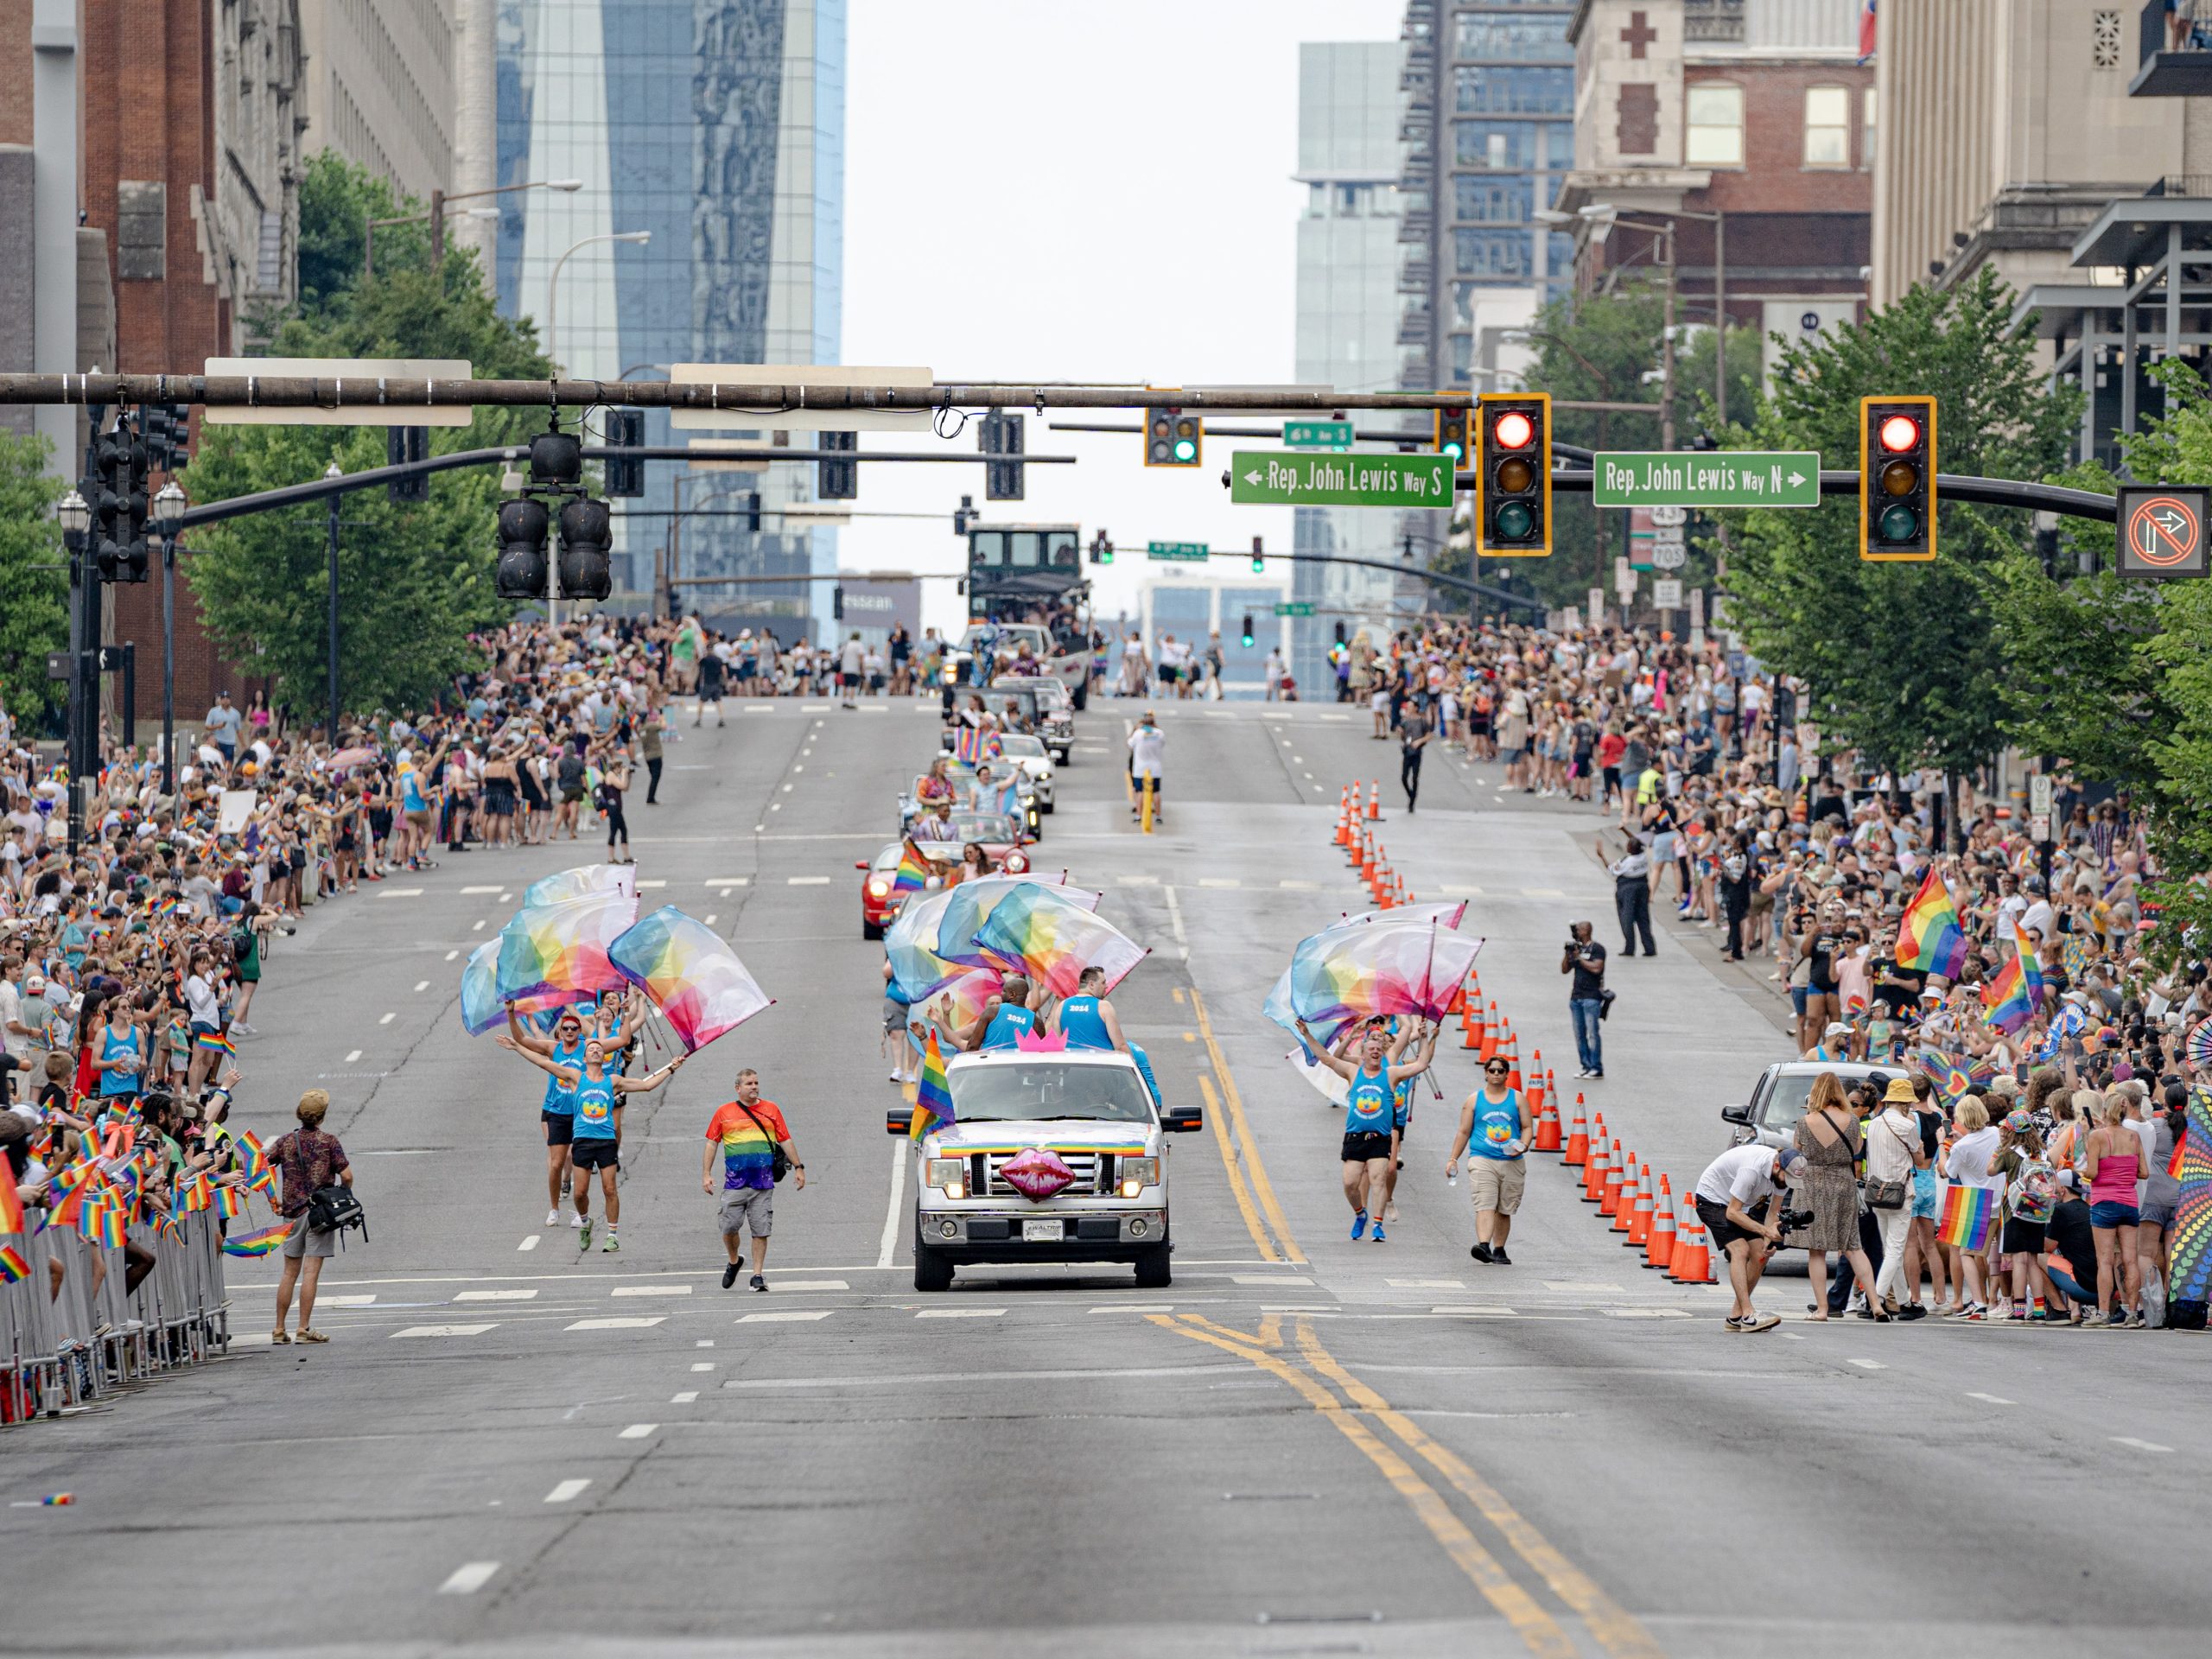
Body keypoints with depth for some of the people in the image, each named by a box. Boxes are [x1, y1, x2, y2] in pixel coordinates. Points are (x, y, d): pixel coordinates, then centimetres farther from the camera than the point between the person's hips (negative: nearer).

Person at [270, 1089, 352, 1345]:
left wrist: (274, 1199, 9)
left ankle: (279, 1329, 12)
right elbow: (346, 1176, -10)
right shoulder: (329, 1142, -6)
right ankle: (304, 1329, -7)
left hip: (293, 1213, 4)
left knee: (289, 1273, 11)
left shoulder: (286, 1141, 4)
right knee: (311, 1272, -4)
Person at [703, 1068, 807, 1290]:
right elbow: (712, 1143, 8)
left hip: (763, 1183, 0)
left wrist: (798, 1167, 9)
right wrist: (706, 1174, 1)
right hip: (735, 1183, 0)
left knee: (760, 1230, -2)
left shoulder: (771, 1110, 10)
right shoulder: (724, 1112, 6)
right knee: (729, 1228, -2)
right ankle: (734, 1261, 25)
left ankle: (758, 1275, 4)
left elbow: (785, 1141, 14)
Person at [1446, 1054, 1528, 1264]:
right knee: (1485, 1206, -18)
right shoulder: (1474, 1100, 9)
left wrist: (1523, 1146, -11)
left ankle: (1499, 1250, 17)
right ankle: (1483, 1246, -31)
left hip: (1512, 1162, 2)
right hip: (1482, 1160, -2)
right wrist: (1453, 1159, 6)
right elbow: (1464, 1132, 11)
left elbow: (1526, 1127, 9)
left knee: (1504, 1210, 6)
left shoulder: (1517, 1098, 10)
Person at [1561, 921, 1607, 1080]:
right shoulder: (1576, 948, 16)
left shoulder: (1597, 949, -3)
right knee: (1579, 1034, 5)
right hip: (1576, 996, 7)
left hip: (1591, 996, -7)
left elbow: (1596, 968, -17)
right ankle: (1586, 1066, 10)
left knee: (1592, 1033, -11)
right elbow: (1564, 970, 16)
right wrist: (1568, 954, 2)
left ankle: (1597, 1068, -10)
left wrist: (1579, 957, -10)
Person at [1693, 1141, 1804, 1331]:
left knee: (1760, 1255, -4)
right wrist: (1766, 1231, -36)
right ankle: (1748, 1315, -28)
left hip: (1744, 1204, 8)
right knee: (1740, 1250, -24)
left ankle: (1736, 1316, 4)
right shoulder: (1752, 1169, -36)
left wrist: (1768, 1241, -17)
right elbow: (1732, 1213, -30)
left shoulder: (1783, 1172, -13)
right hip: (1713, 1199, -8)